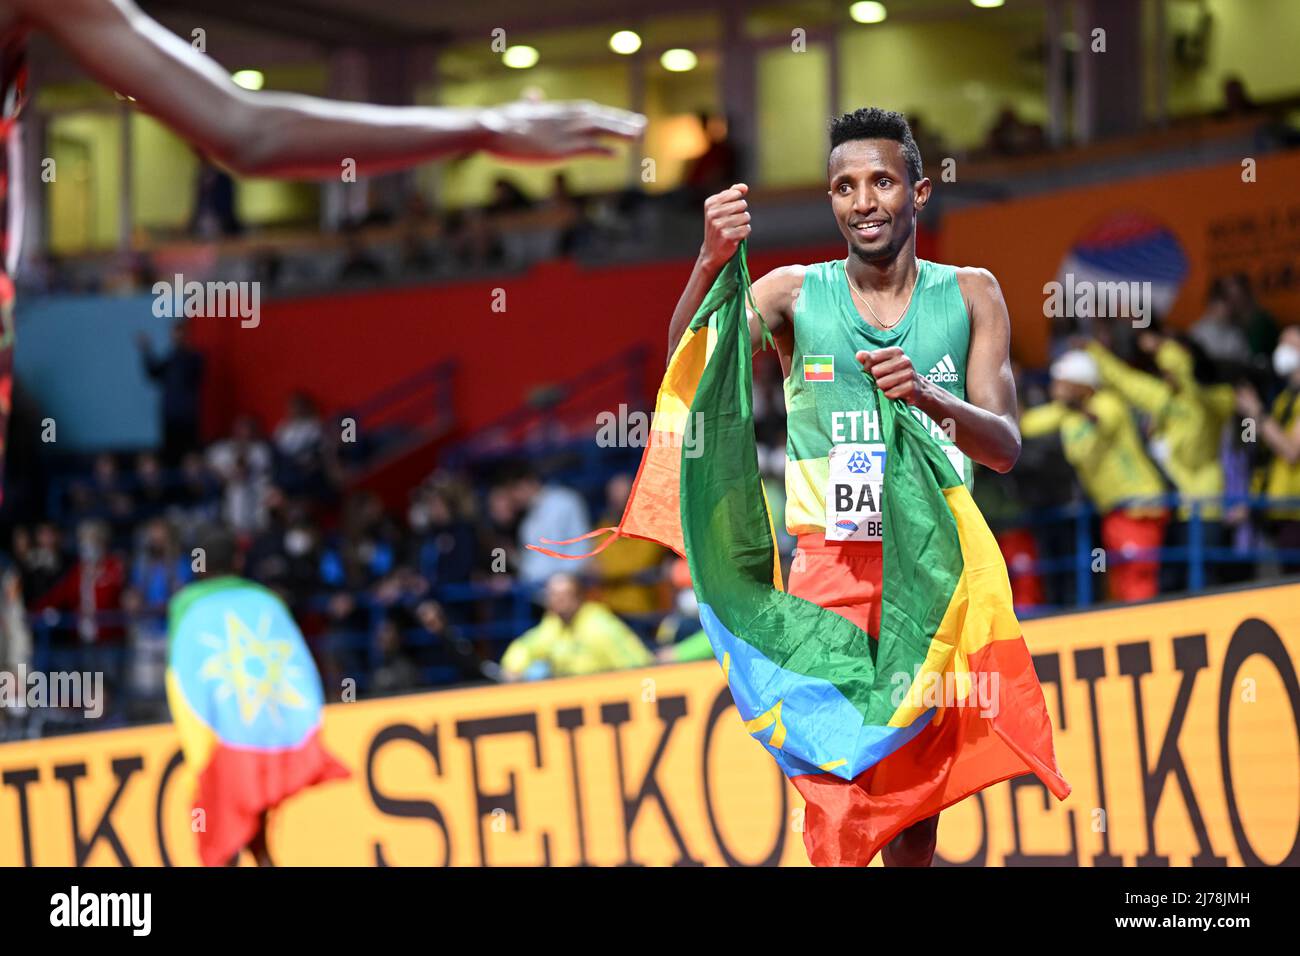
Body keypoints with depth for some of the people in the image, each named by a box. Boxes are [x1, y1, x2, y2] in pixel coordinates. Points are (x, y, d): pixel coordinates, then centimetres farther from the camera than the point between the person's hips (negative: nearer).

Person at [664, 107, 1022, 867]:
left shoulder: (971, 296, 6)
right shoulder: (797, 294, 3)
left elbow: (1005, 446, -1)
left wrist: (927, 397, -22)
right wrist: (713, 261, -30)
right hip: (833, 563, -1)